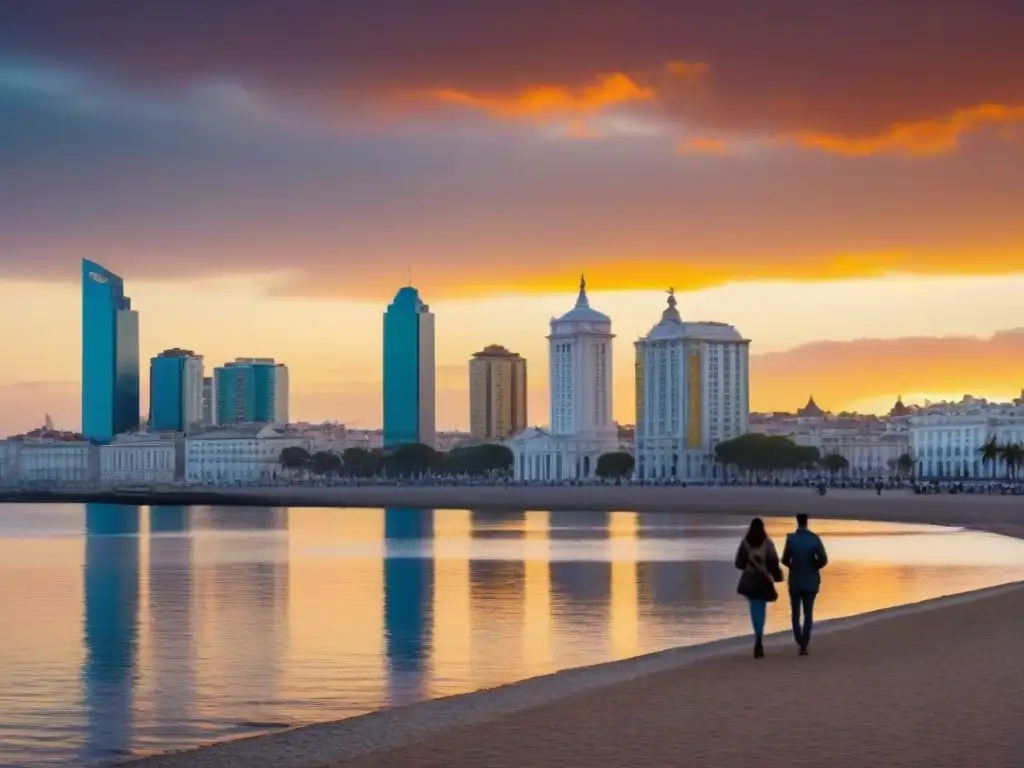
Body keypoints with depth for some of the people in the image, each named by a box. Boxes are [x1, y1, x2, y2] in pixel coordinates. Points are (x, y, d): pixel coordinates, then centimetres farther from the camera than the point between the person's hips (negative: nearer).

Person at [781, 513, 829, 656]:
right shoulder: (814, 538, -8)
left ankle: (800, 643, 6)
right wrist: (814, 567, 7)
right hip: (811, 582, 1)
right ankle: (804, 645, 2)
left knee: (796, 614, 13)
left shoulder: (791, 538, -10)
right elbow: (823, 560, -12)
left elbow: (785, 560, -9)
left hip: (795, 581, -1)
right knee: (808, 614, 9)